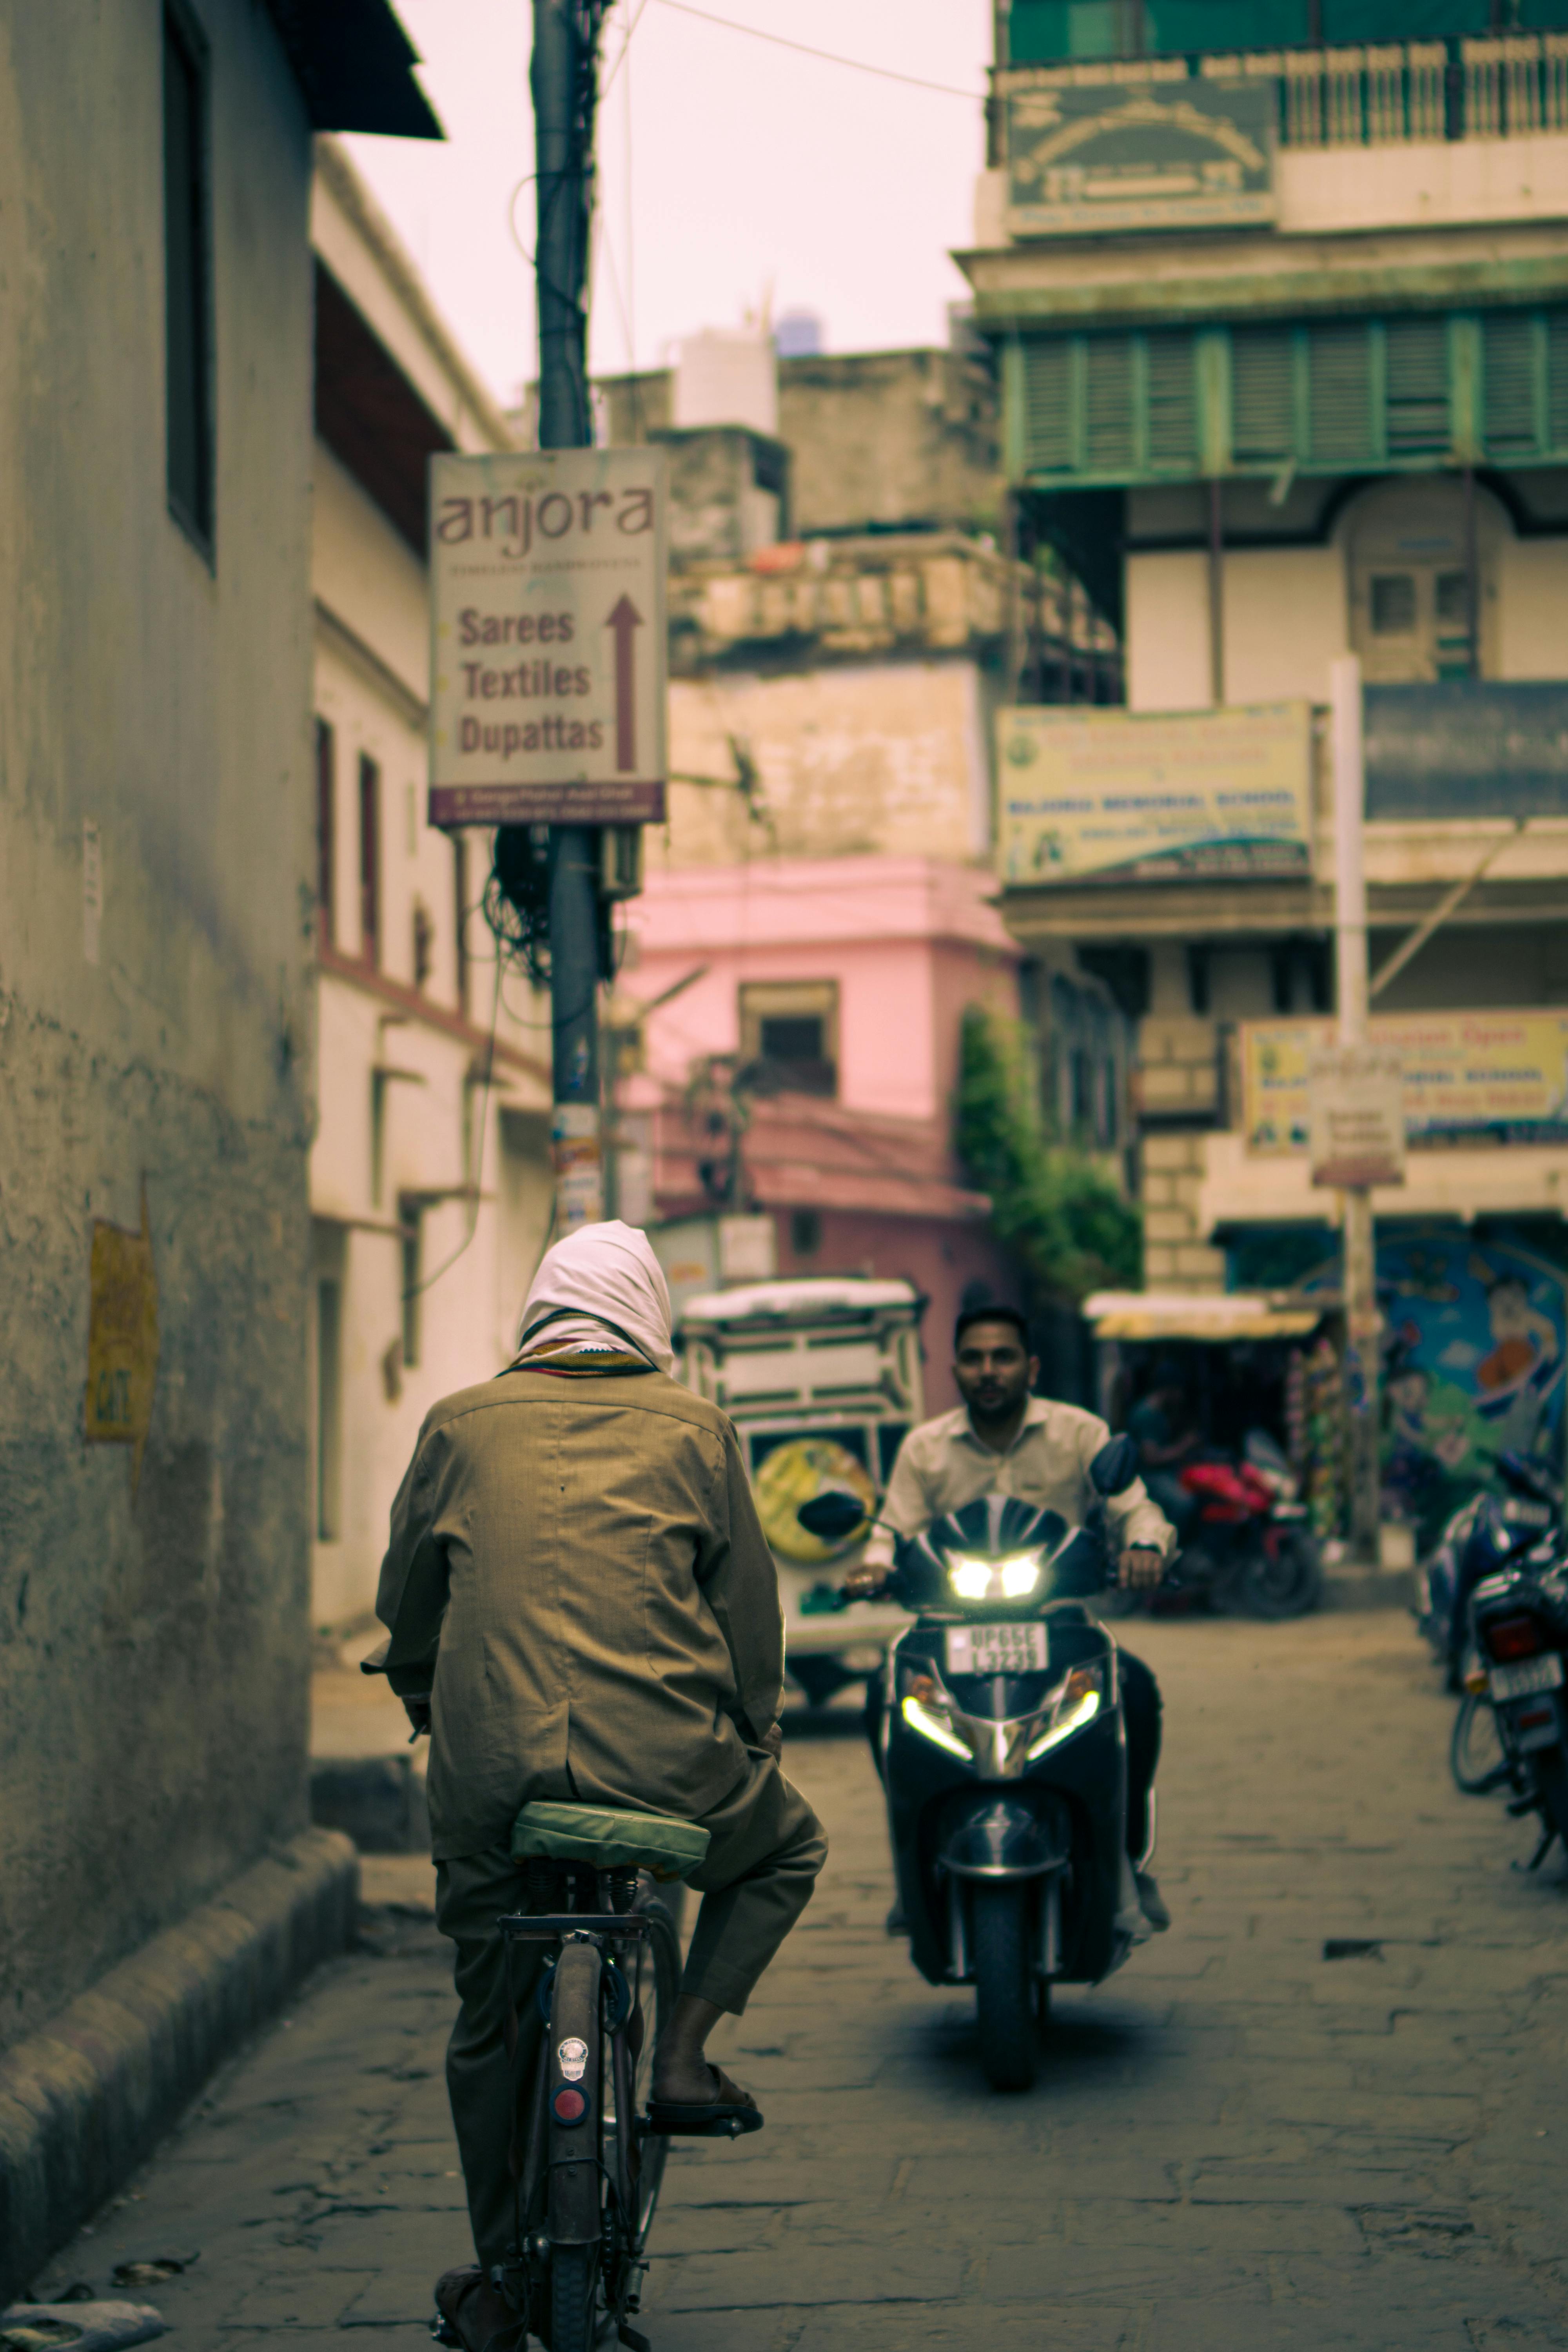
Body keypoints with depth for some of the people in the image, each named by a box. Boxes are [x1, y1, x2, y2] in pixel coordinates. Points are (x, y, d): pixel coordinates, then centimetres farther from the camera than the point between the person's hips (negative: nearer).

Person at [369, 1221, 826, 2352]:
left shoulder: (461, 1425, 11)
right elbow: (749, 1598, 12)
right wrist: (758, 1727, 27)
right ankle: (684, 2050, 14)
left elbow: (405, 1596, 19)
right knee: (787, 1845, 30)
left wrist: (422, 1696, 39)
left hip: (490, 1771, 2)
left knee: (488, 2026, 20)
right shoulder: (694, 1429, 8)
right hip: (663, 1765, -2)